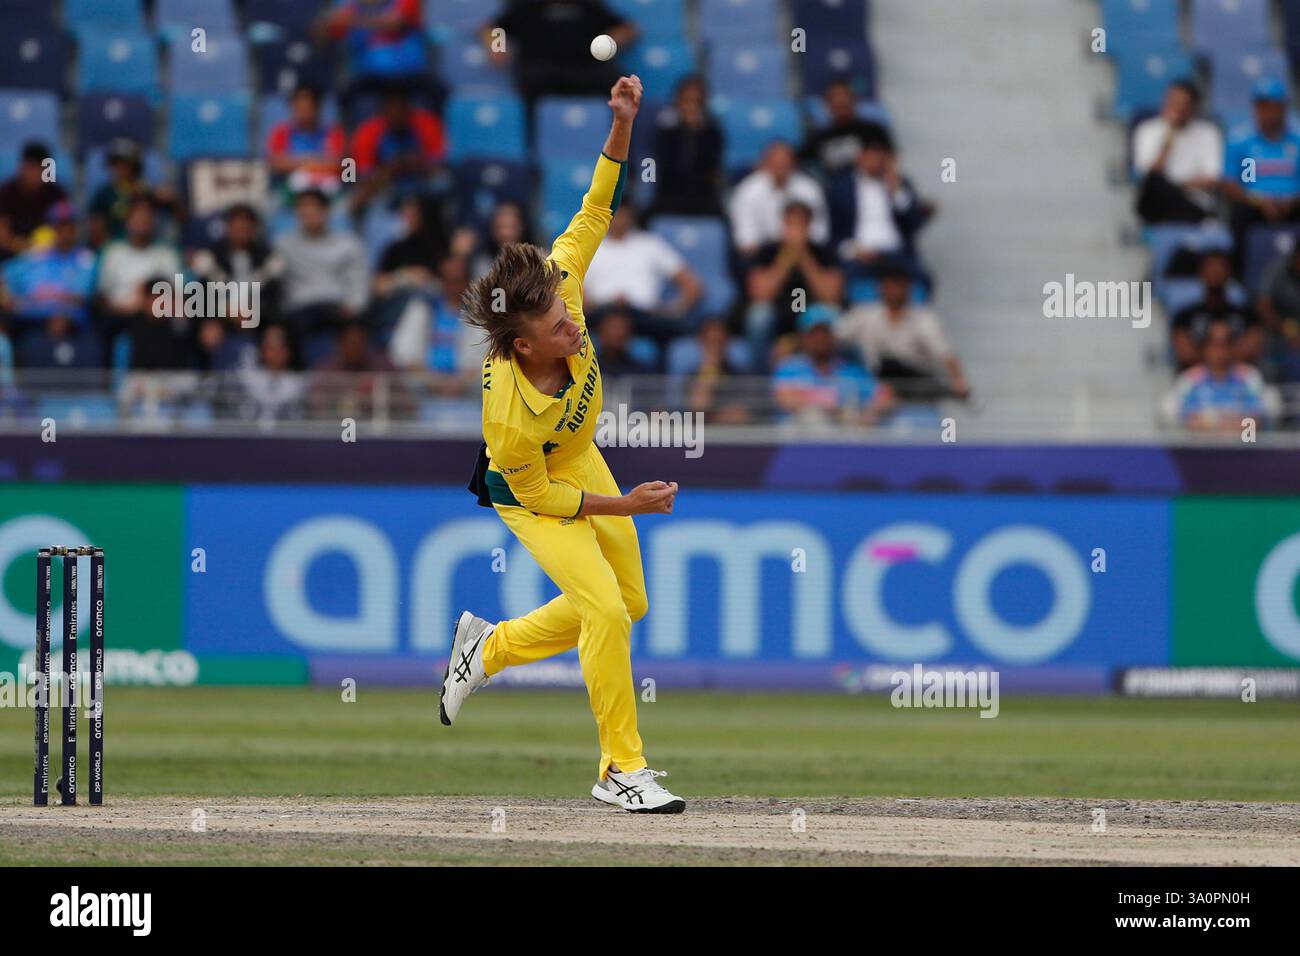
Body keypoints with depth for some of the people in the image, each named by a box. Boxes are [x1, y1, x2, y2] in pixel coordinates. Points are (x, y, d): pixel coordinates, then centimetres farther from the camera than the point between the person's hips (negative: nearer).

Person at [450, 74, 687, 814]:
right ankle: (622, 768, -5)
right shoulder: (510, 412, -40)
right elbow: (537, 495, -24)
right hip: (527, 491, -7)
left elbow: (596, 211, -19)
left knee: (627, 604, 15)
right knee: (605, 608, -20)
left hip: (578, 459, 7)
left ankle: (489, 647, 37)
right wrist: (628, 505, -22)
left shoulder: (558, 286, -29)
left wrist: (622, 125, -30)